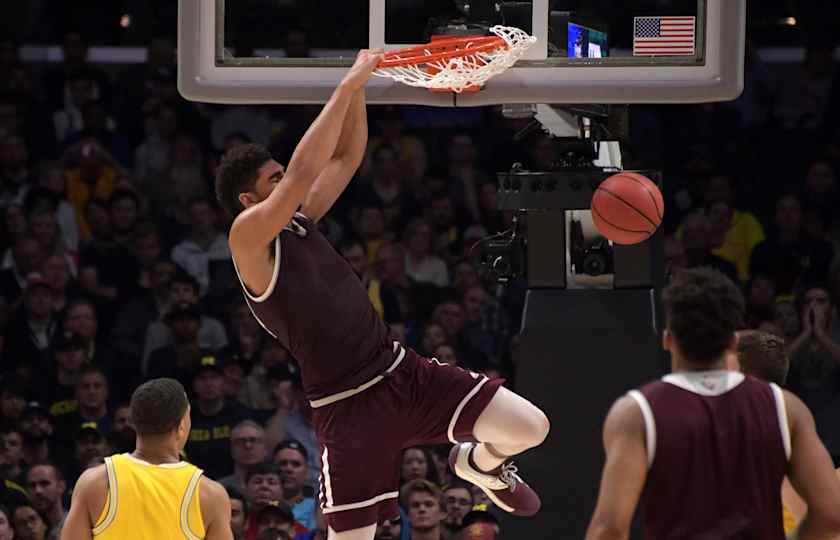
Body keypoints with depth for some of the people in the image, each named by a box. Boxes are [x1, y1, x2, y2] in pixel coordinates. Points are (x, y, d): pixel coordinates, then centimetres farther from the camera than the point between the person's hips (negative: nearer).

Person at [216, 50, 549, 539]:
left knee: (531, 428, -5)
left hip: (402, 371, 7)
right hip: (348, 407, -7)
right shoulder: (248, 237, -12)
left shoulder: (300, 222, 11)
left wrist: (360, 86, 0)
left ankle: (480, 464, 30)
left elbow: (347, 157, 15)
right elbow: (303, 174, -25)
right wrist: (349, 85, -22)